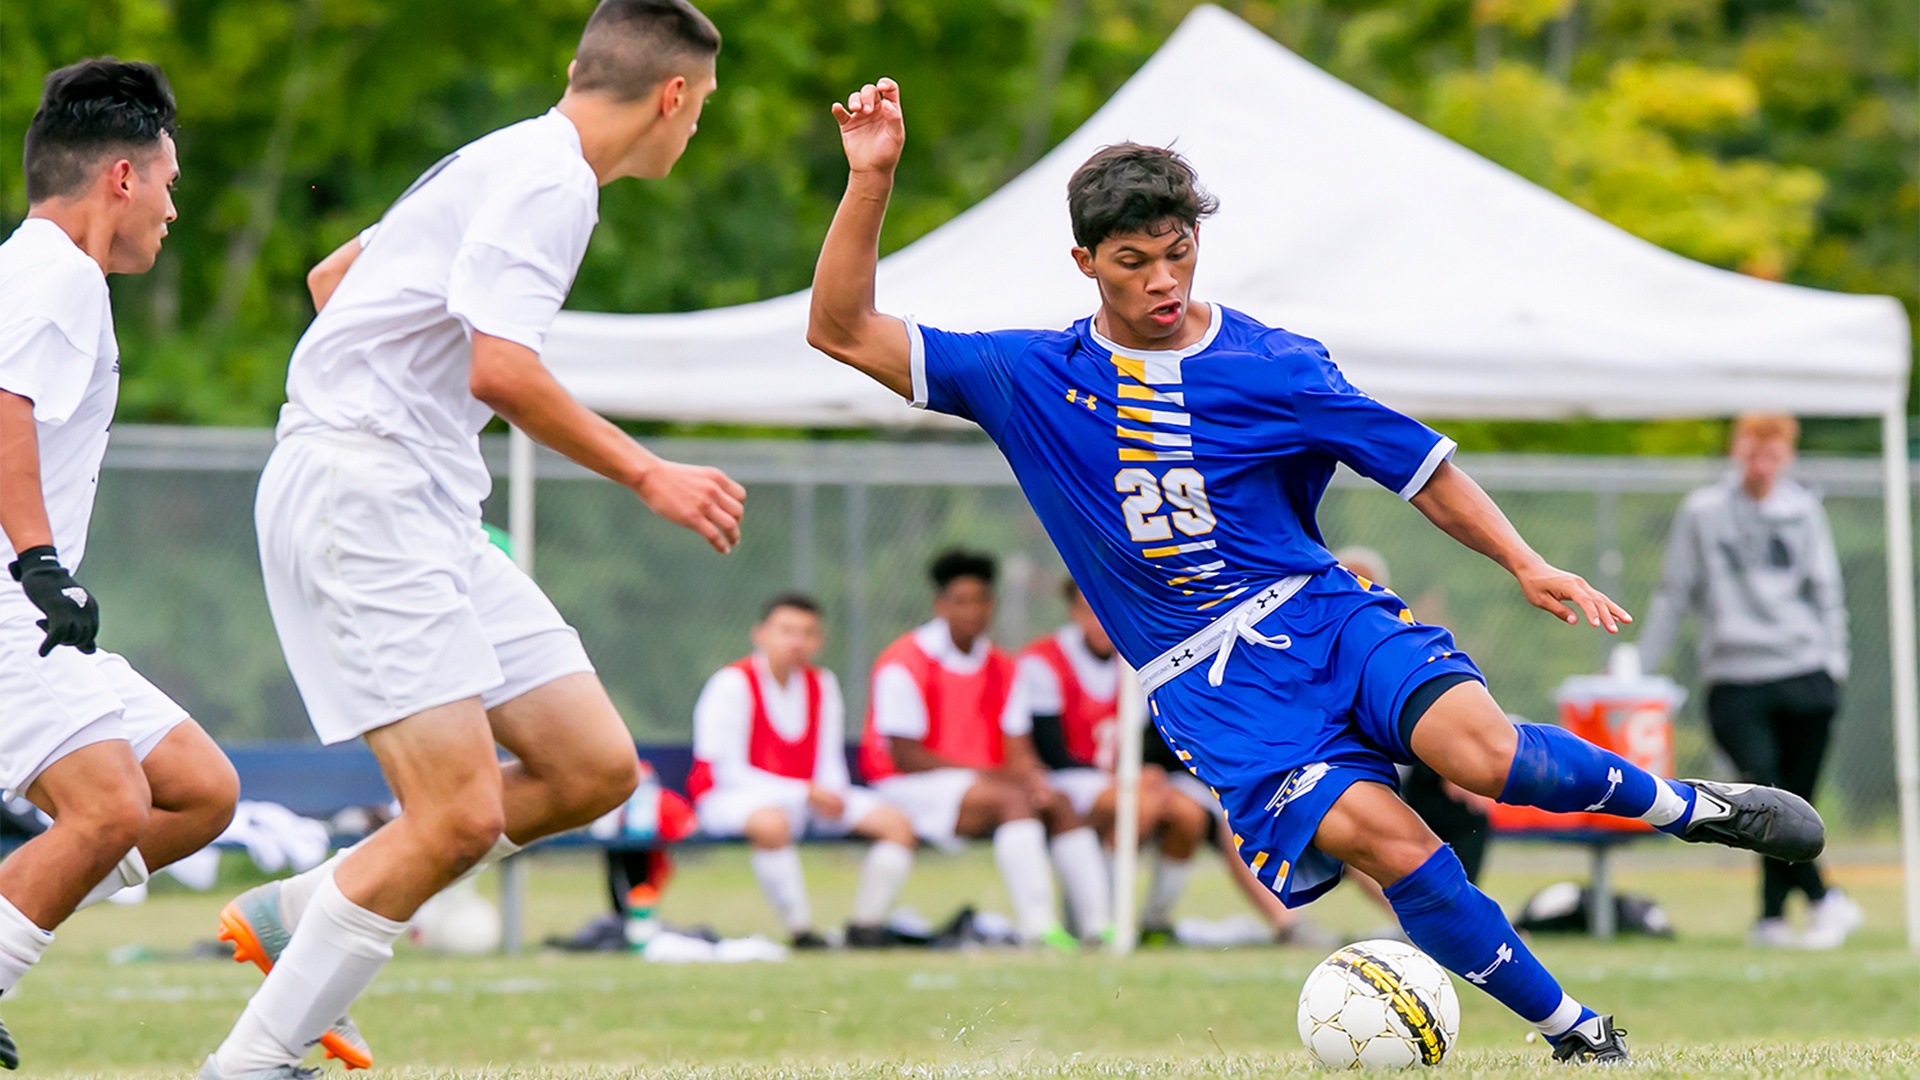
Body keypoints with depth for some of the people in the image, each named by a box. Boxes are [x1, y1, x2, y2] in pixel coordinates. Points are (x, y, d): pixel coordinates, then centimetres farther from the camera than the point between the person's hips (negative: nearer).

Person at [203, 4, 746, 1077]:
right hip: (359, 495, -10)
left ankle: (295, 915, 13)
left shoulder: (510, 165, 19)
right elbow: (501, 370, -23)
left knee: (594, 769, 4)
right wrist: (647, 474, -15)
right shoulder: (549, 181, -12)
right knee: (460, 816, -17)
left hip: (428, 508, 10)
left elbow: (334, 276, 29)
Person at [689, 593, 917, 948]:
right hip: (731, 798, -7)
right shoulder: (732, 684, -12)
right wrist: (805, 794, -22)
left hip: (807, 796, 7)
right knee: (771, 823, -43)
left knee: (896, 823, -9)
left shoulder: (823, 685, 9)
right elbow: (728, 772, -16)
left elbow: (830, 765, 10)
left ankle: (865, 927, -10)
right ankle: (801, 933, -36)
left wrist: (834, 796, -16)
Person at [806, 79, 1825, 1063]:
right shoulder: (1032, 379, 2)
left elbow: (1423, 468, 8)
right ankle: (1570, 1028, -13)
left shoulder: (1274, 368, 1)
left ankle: (1681, 804, -2)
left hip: (1323, 616, 1)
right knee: (1377, 833, -27)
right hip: (1208, 685, -1)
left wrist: (1523, 561, -6)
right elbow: (841, 333, 0)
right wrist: (870, 179, -11)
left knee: (1480, 750, -30)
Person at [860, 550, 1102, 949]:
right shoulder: (905, 662, -10)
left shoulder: (1000, 667, 12)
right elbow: (904, 755, -14)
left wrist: (1031, 779, -16)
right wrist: (989, 775, -17)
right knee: (1013, 800, -30)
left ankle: (1098, 925, -24)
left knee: (1057, 803, -16)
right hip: (908, 788, -7)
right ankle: (1037, 928, -41)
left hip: (982, 779, 7)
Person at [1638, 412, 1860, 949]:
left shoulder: (1803, 510, 10)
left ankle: (1771, 916, 12)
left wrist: (1834, 660, 2)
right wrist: (1639, 665, 9)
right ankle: (1824, 900, -17)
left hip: (1804, 672, 2)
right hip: (1734, 679, -2)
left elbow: (1825, 591, 14)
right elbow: (1675, 594, 11)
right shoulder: (1702, 512, 6)